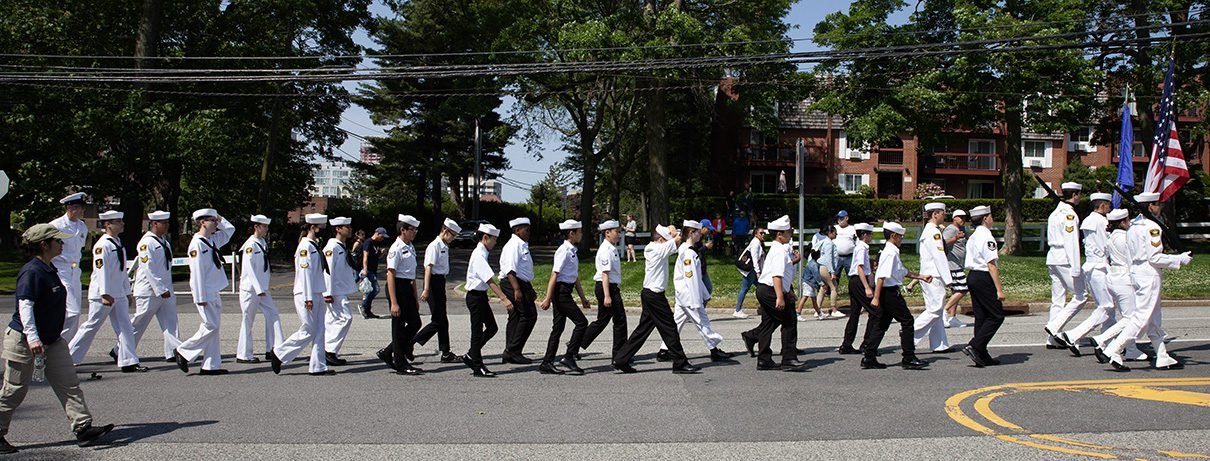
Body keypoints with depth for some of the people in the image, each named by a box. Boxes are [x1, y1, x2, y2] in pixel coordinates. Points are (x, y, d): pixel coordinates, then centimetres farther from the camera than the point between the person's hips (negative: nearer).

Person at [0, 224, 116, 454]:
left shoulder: (50, 270, 9)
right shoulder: (31, 272, -19)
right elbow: (25, 305, -26)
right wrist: (33, 337, -33)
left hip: (52, 340, 9)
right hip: (24, 340, -9)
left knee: (69, 384, 1)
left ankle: (83, 427, 0)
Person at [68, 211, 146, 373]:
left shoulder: (118, 243, 12)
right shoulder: (102, 245, -15)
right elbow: (101, 269, -21)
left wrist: (128, 292, 19)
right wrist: (105, 294, -25)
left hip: (119, 294, 8)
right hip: (103, 294, -8)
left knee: (125, 328, 3)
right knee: (91, 327, 1)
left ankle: (129, 362, 2)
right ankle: (69, 358, 15)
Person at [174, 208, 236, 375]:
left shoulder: (213, 240, 10)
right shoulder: (197, 244, -14)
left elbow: (230, 230, 28)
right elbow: (197, 272, -17)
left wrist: (219, 218, 11)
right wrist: (200, 298, -19)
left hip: (214, 292, 9)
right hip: (205, 293, -9)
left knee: (213, 327, 8)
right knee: (211, 326, -9)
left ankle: (211, 365, 11)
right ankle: (183, 351, 7)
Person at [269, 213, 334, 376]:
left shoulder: (314, 245, 15)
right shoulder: (305, 246, -14)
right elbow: (305, 272, -19)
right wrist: (308, 298, -21)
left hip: (316, 294, 9)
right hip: (306, 295, -9)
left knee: (319, 331, 7)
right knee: (308, 332, -5)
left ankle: (318, 366, 10)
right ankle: (279, 353, 10)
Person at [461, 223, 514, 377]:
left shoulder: (482, 254, 11)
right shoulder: (479, 256, -19)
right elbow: (490, 281, -26)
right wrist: (503, 299, -30)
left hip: (481, 296, 10)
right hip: (475, 296, -10)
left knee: (492, 327, 13)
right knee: (477, 331, -1)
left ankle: (471, 356, 21)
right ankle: (478, 367, 7)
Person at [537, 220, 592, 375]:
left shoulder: (572, 251, 14)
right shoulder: (564, 251, -15)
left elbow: (575, 277, 22)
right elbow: (554, 275, -18)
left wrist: (582, 297, 23)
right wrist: (548, 299, -21)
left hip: (565, 292, 9)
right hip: (561, 291, -9)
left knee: (558, 327, 10)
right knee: (581, 322, -8)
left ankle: (547, 364, 13)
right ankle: (568, 358, -4)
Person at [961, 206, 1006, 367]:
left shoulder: (972, 237, 14)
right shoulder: (987, 237, -14)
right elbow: (991, 265, -18)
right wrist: (999, 289, -18)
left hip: (973, 276, 9)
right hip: (984, 278, -9)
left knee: (981, 316, 12)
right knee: (997, 316, -2)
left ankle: (982, 356, 14)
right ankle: (974, 347, -10)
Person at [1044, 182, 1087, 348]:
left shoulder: (1055, 213, 17)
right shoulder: (1069, 214, -12)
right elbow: (1071, 242, -18)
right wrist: (1075, 269, -20)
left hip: (1052, 259, 9)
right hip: (1065, 260, -9)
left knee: (1057, 299, 9)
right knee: (1081, 295, -3)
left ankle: (1052, 339, 8)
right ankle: (1054, 327, -10)